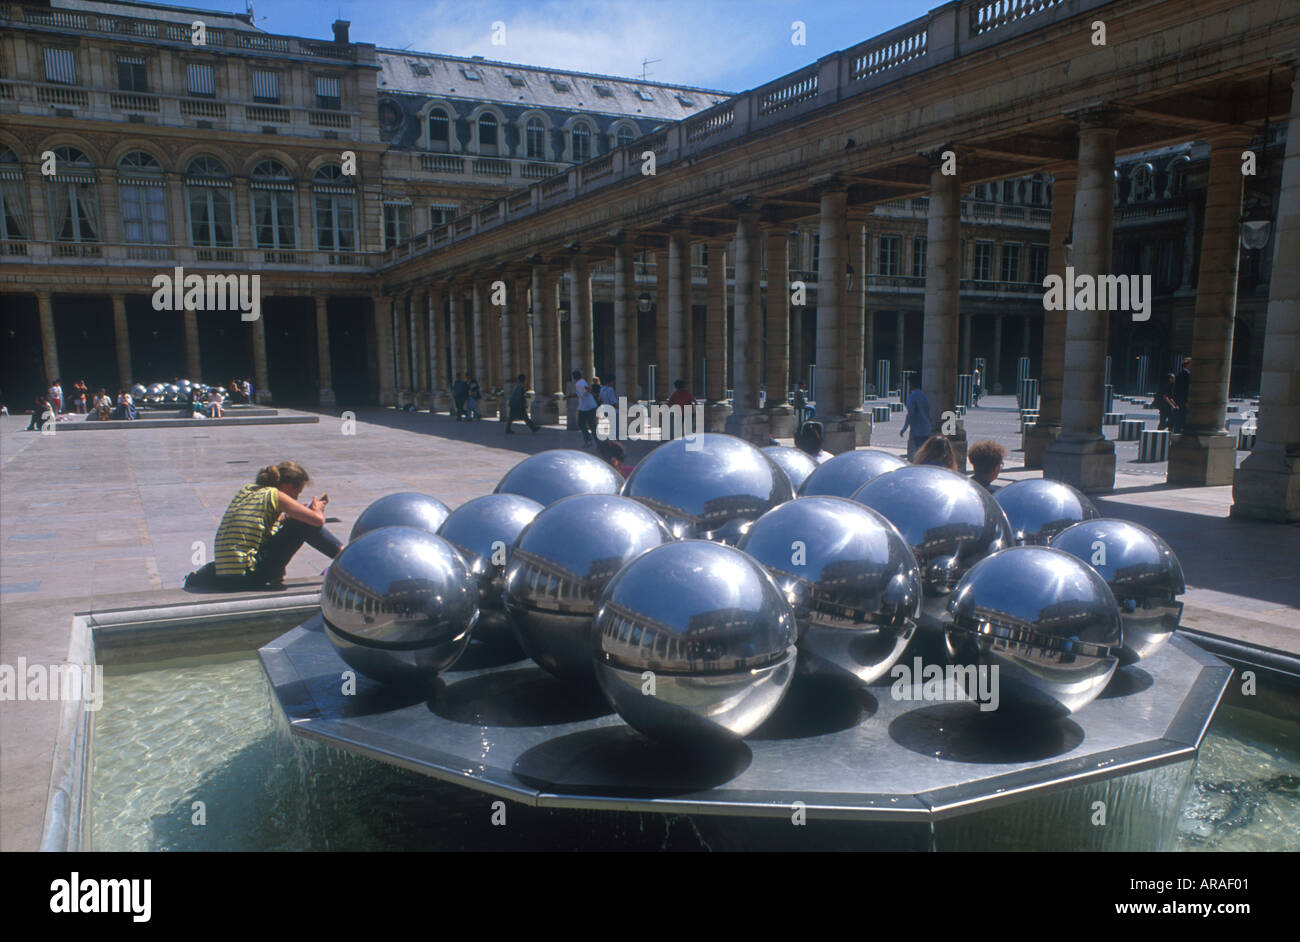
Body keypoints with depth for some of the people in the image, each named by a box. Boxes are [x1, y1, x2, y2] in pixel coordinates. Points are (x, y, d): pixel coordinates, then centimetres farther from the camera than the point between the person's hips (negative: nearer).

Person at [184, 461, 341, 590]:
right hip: (248, 576, -8)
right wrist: (317, 509, 10)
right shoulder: (275, 495, -8)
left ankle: (197, 577, 36)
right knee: (303, 525, -3)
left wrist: (286, 516, 25)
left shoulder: (246, 489, 14)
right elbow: (318, 520, -11)